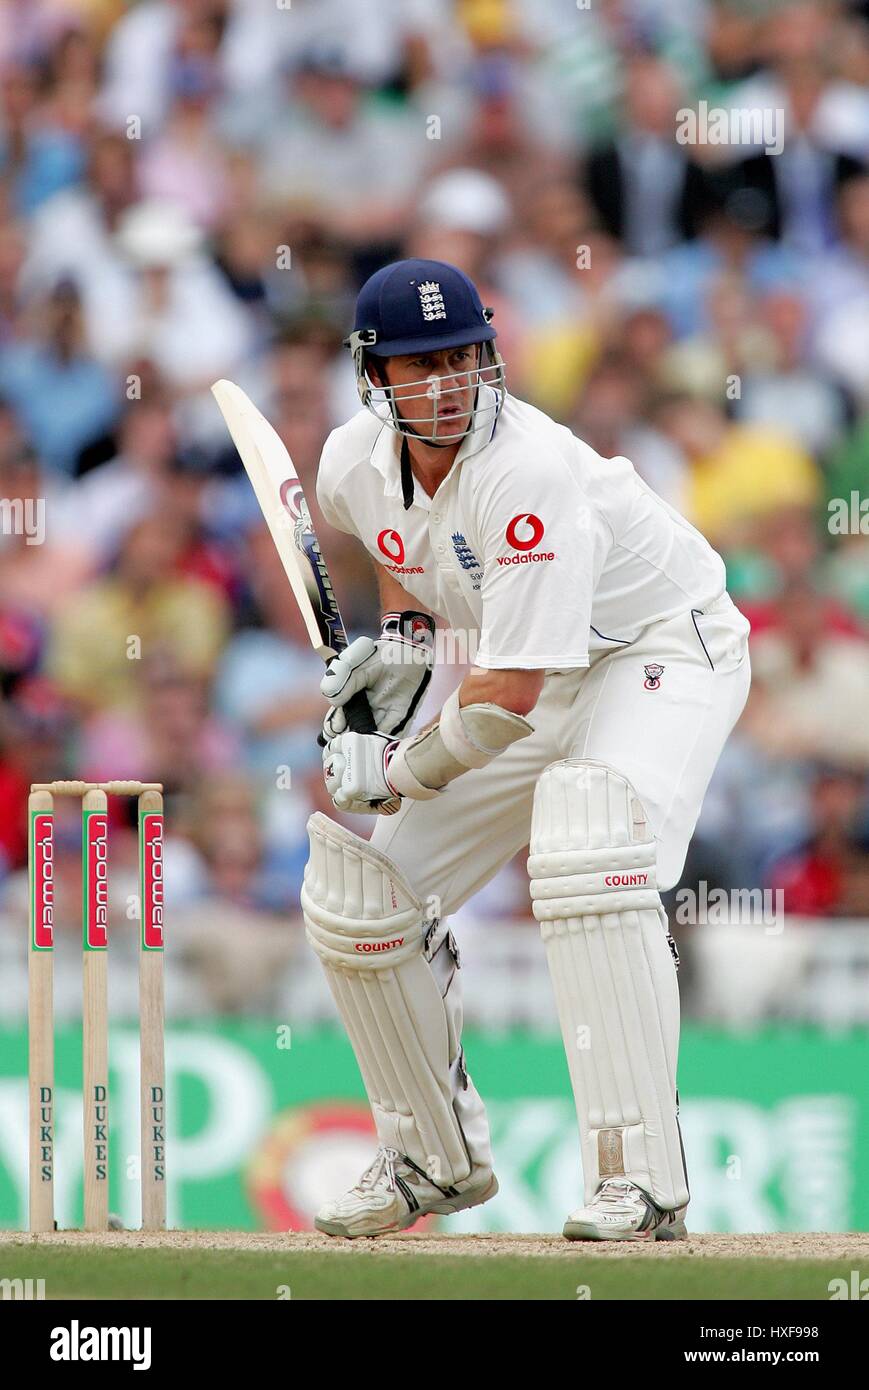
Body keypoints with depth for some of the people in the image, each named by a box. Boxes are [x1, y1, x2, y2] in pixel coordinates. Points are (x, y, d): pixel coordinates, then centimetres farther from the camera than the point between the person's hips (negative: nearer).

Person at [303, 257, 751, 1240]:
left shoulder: (530, 476, -33)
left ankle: (640, 1177, -37)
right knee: (353, 888, 1)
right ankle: (435, 1158, 22)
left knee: (586, 849, -37)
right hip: (537, 675, 8)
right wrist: (400, 637, 2)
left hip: (663, 650, -8)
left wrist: (399, 774, -19)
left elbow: (509, 698, -32)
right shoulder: (354, 464, -9)